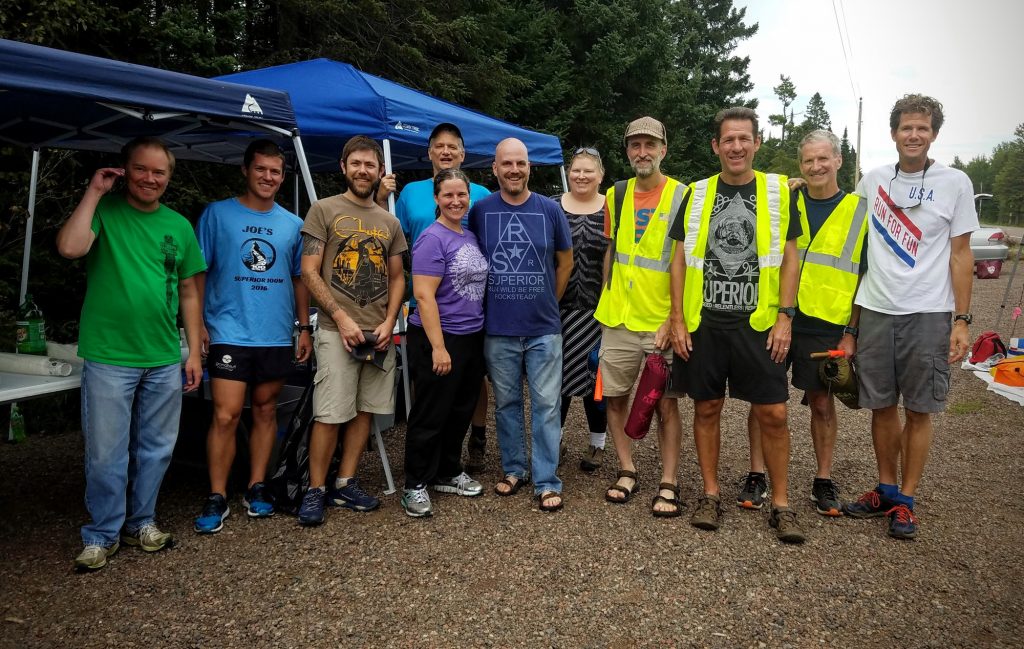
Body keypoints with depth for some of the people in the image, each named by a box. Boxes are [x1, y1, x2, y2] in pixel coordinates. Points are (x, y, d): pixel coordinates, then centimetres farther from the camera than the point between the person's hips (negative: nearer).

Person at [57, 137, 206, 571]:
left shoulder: (179, 226, 9)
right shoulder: (104, 210, -1)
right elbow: (70, 247, -22)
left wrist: (194, 351, 9)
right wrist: (95, 191, -13)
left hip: (166, 360, 4)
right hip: (109, 358, -4)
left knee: (156, 449, 13)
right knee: (106, 453, 3)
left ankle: (141, 523, 30)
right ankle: (102, 535, 21)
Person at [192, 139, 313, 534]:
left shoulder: (292, 224, 10)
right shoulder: (217, 214, 1)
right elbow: (198, 272, 1)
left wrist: (304, 327, 11)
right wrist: (198, 323, -5)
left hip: (276, 335, 4)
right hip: (229, 333, -3)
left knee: (265, 411, 10)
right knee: (226, 416, -7)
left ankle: (256, 488, 23)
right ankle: (217, 498, 6)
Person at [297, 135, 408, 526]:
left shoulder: (389, 222, 15)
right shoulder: (324, 210, 1)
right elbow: (309, 272, -5)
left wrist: (388, 323, 0)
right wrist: (341, 318, -13)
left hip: (380, 333, 5)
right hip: (337, 330, -5)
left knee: (365, 410, 8)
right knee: (330, 415, -5)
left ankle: (345, 485, 19)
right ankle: (315, 490, 7)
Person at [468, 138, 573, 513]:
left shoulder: (549, 209, 0)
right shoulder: (480, 210, 0)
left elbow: (565, 261, 11)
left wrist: (547, 301, 11)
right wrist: (494, 302, 7)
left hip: (544, 328, 0)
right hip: (498, 329, 1)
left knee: (546, 405, 2)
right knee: (506, 403, 12)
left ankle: (547, 481, 12)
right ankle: (514, 470, 28)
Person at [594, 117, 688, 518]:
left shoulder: (682, 197, -6)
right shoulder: (616, 195, 8)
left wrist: (674, 319, -15)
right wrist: (606, 301, 12)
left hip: (662, 321, -4)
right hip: (619, 319, 5)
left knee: (666, 402, 2)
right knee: (614, 396, 9)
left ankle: (669, 483, 13)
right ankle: (627, 471, 24)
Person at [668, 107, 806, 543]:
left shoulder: (778, 191, 3)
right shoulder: (697, 194, 6)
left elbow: (789, 256, 2)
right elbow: (681, 258, 6)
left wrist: (785, 316, -6)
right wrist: (678, 319, 0)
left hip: (758, 323, -1)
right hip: (704, 322, 1)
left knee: (773, 413, -1)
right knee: (707, 408, 8)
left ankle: (780, 503, 14)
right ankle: (710, 494, 23)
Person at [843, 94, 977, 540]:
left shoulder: (955, 183, 0)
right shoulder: (872, 181, 7)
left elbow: (961, 255, 0)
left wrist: (961, 320, -5)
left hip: (928, 315, -2)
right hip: (875, 312, 3)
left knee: (918, 411, 4)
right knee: (881, 407, 9)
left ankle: (906, 502, 15)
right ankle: (886, 490, 24)